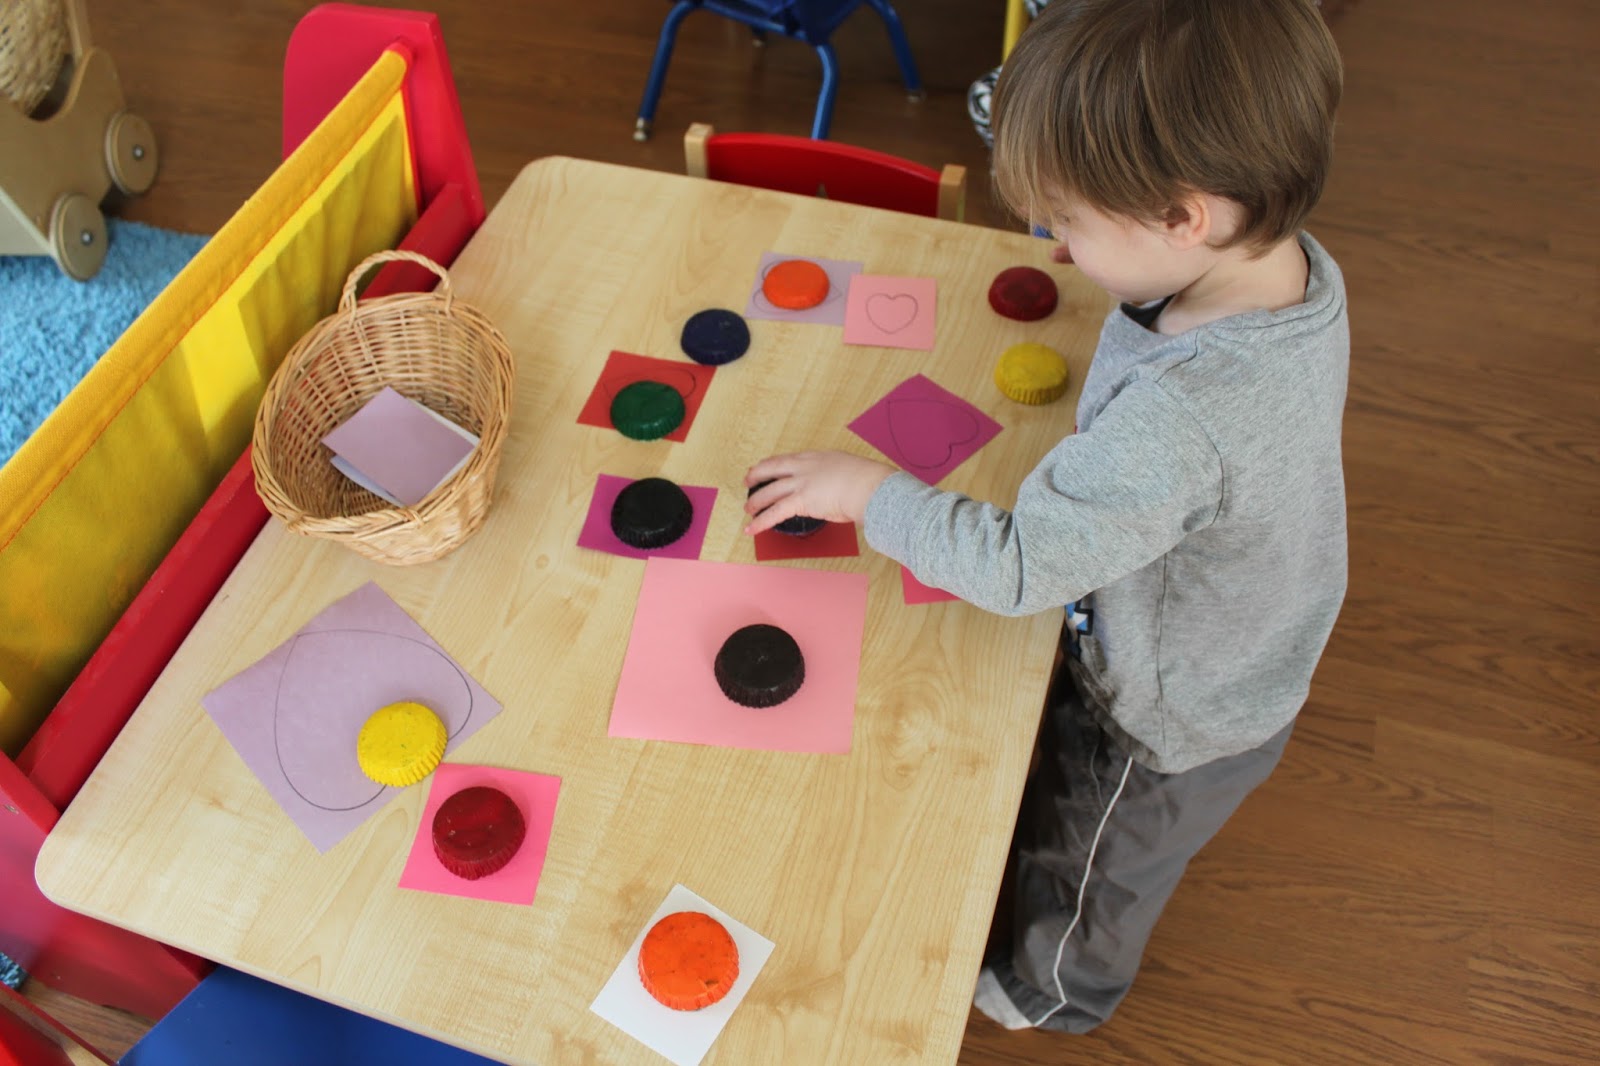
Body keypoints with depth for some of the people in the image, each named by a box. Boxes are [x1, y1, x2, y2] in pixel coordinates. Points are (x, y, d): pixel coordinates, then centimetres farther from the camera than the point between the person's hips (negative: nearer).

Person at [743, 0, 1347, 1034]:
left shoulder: (1178, 420, -47)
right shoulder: (1300, 266, -18)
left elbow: (1017, 566, -36)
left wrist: (869, 489, -25)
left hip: (1176, 728, -7)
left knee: (1096, 866, 24)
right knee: (1067, 755, 35)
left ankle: (1055, 992, 58)